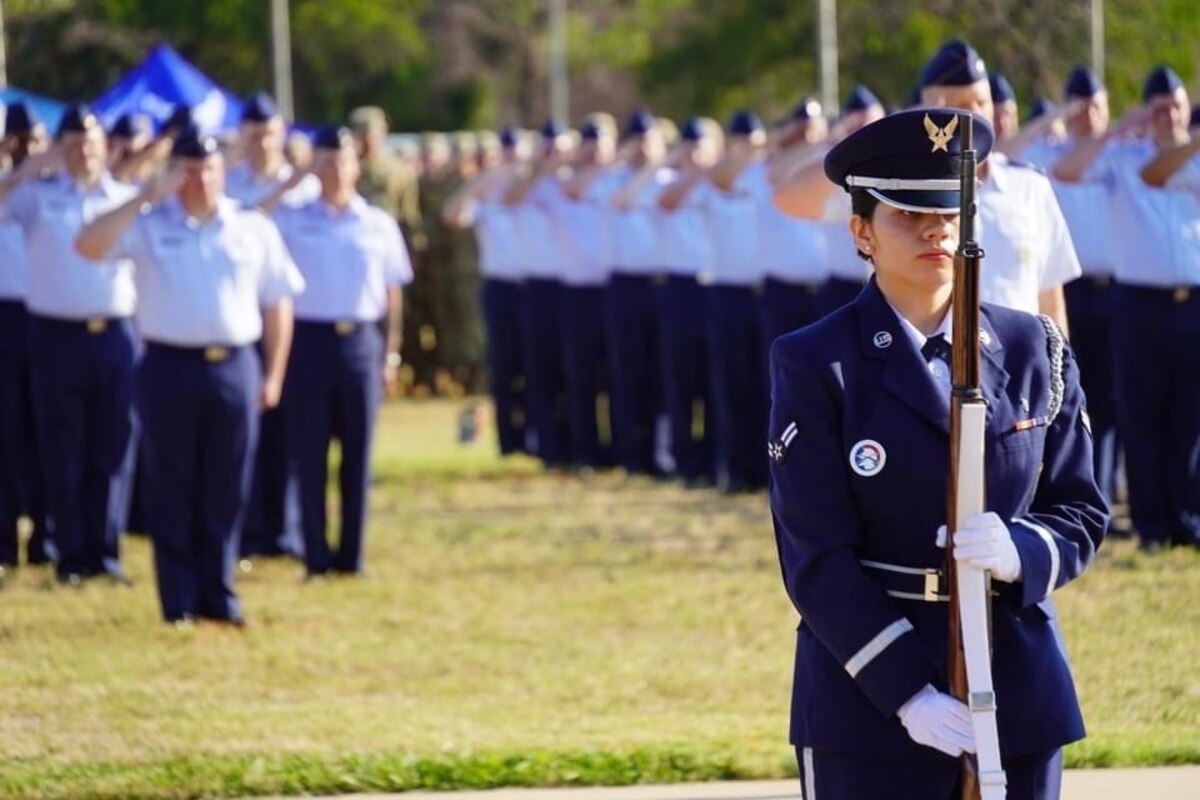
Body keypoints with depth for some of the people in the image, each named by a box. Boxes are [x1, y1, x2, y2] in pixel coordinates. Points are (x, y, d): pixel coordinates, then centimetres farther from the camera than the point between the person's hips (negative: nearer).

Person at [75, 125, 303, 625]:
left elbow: (277, 303, 12)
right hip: (169, 368, -2)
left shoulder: (253, 229, 7)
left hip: (235, 371, 2)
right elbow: (88, 247, -14)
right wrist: (145, 198, -15)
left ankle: (218, 596, 15)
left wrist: (273, 374, 7)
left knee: (225, 491, 6)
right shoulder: (149, 225, 2)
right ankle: (178, 602, 8)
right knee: (172, 490, 2)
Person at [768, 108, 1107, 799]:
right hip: (868, 698, -3)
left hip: (1020, 690, 3)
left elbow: (1082, 512, 9)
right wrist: (908, 692, -17)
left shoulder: (1033, 349, 7)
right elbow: (816, 556, -8)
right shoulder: (815, 365, -3)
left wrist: (1020, 553, -15)